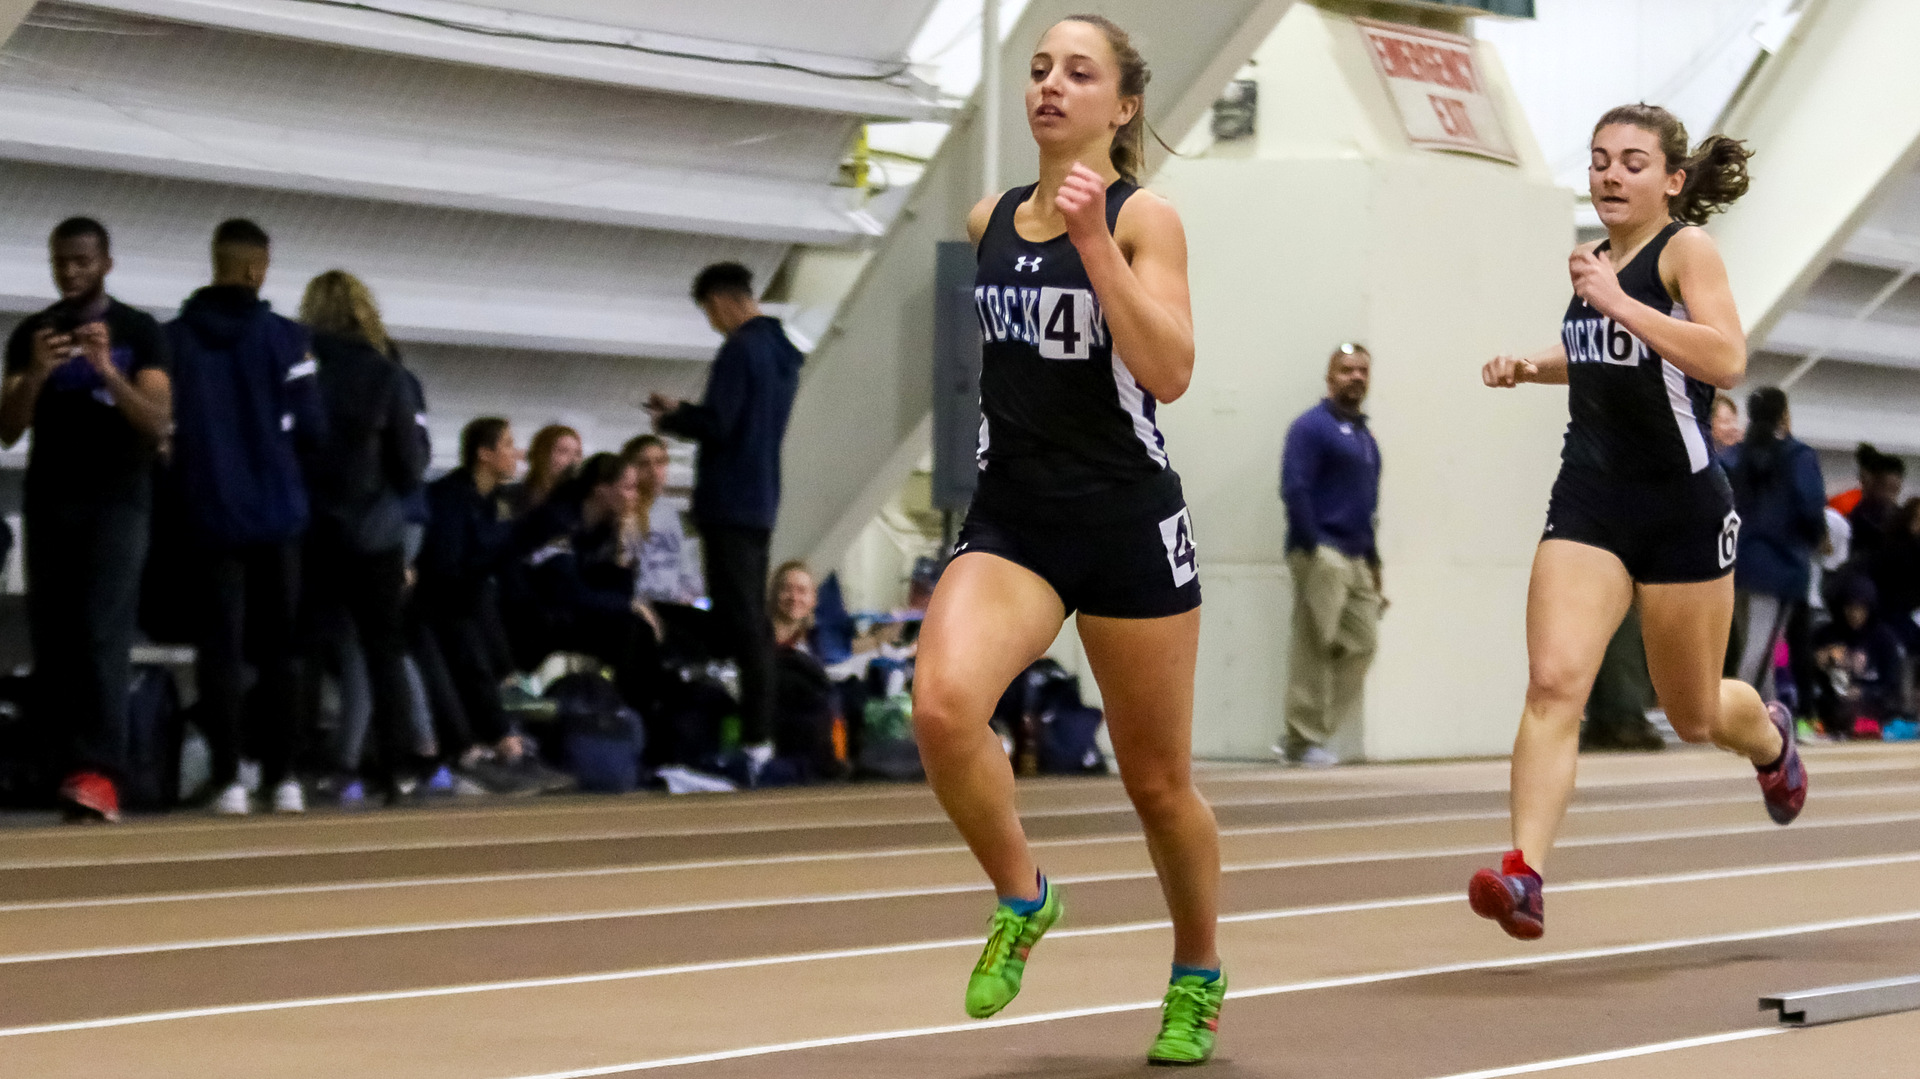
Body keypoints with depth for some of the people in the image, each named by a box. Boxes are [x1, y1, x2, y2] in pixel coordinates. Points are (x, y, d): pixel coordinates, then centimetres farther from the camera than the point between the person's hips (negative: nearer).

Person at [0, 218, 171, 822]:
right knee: (51, 637, -3)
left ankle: (98, 773, -24)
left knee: (104, 635, -15)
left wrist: (107, 371, -21)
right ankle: (56, 762, -1)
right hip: (49, 501, 3)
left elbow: (158, 425, -6)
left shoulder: (139, 332, 3)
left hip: (117, 500, -3)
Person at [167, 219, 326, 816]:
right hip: (277, 513, 0)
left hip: (208, 514, 0)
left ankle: (228, 778, -4)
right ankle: (282, 774, 6)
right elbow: (311, 431, -6)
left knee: (220, 646, 2)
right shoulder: (285, 338, -6)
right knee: (278, 644, 8)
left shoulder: (173, 339, -2)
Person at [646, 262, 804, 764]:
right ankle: (764, 733, 12)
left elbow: (716, 424, -18)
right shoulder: (782, 352, 15)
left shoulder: (740, 350, -13)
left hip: (728, 505, -9)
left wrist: (669, 418, 0)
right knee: (754, 622, 12)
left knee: (739, 624, -9)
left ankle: (754, 738, -13)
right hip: (763, 504, 9)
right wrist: (680, 411, 21)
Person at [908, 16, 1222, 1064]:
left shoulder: (1144, 219, -7)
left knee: (1157, 782, 8)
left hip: (1129, 524, -3)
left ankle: (1197, 977, 33)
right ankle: (1021, 900, -1)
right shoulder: (989, 221, 8)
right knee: (943, 703, -26)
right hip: (1010, 521, 3)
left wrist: (1094, 240, -25)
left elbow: (1170, 373, -21)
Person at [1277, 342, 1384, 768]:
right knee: (1315, 647, -7)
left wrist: (1372, 557, 17)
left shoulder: (1364, 436, 20)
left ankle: (1313, 731, 8)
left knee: (1362, 641, 3)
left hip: (1356, 557, 8)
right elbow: (1294, 489, -14)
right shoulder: (1312, 426, -6)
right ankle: (1303, 738, -2)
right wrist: (1312, 549, -18)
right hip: (1321, 556, -8)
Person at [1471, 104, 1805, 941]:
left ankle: (1768, 738, 49)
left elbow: (1726, 359, -26)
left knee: (1695, 715, 13)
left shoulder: (1687, 247, -10)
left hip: (1682, 505, -4)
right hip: (1589, 498, 5)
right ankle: (1523, 873, -25)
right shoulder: (1602, 255, 10)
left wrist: (1618, 301, -27)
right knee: (1554, 682, -17)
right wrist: (1533, 367, 11)